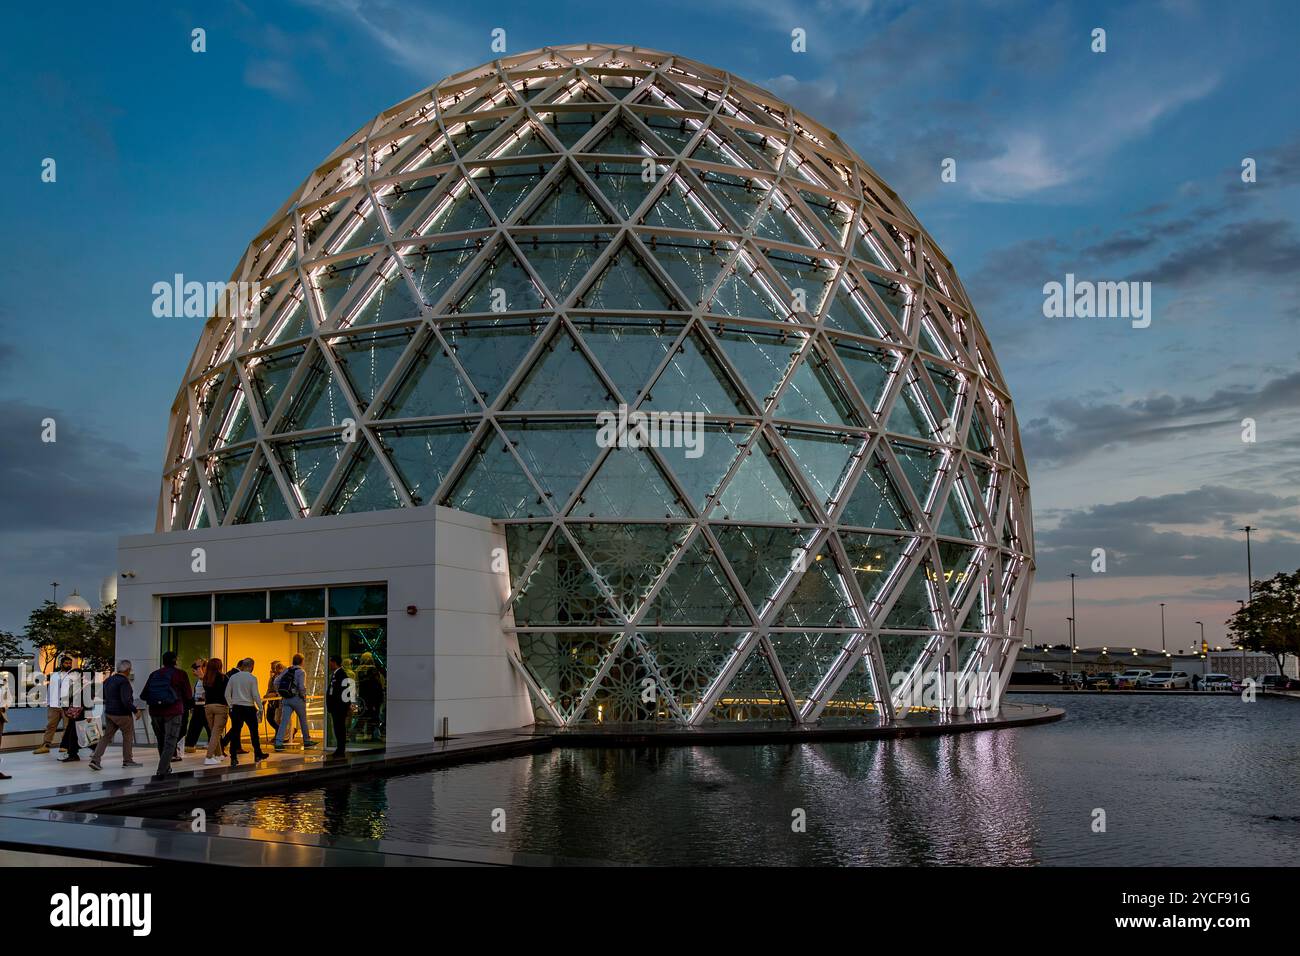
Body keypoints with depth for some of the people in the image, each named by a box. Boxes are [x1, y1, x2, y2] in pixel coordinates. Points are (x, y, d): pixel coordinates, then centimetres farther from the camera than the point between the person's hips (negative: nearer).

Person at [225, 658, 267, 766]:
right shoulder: (252, 678, -8)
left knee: (235, 733, 4)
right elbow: (256, 695, -11)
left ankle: (233, 759, 2)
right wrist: (260, 708, -3)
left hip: (236, 708, 3)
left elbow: (227, 694, 5)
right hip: (249, 708, -3)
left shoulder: (233, 677, 4)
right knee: (254, 732, 12)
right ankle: (257, 755, 20)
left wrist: (231, 706, 15)